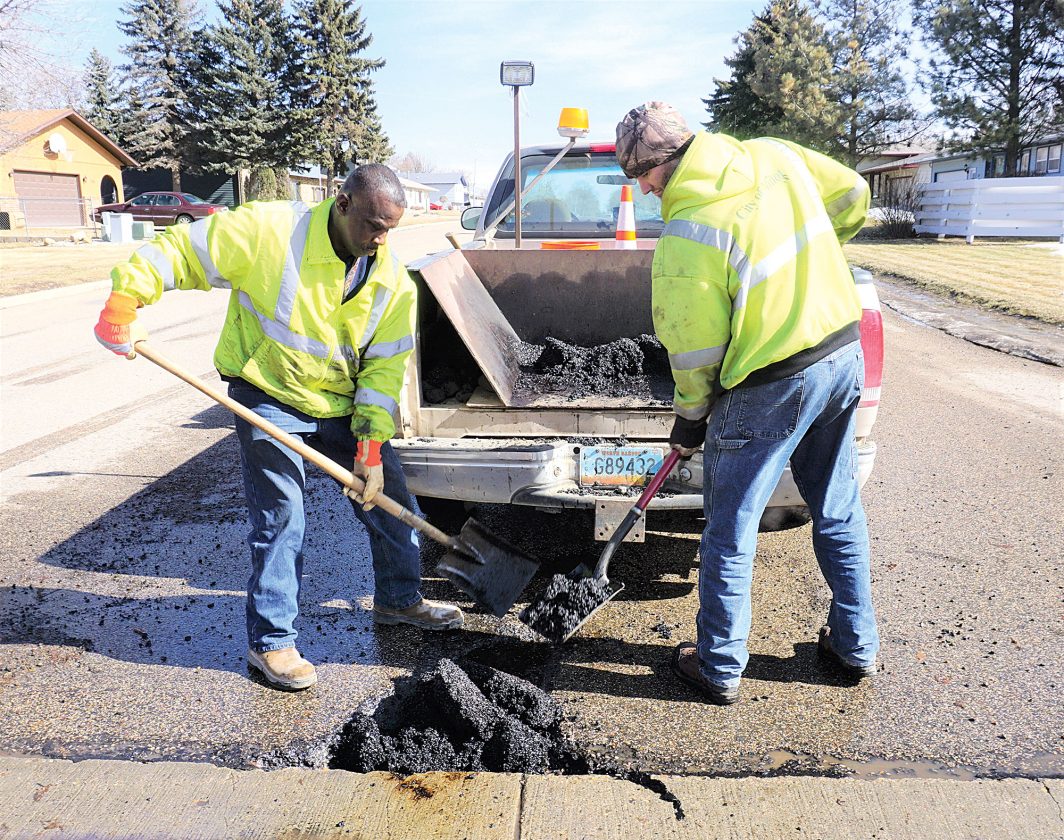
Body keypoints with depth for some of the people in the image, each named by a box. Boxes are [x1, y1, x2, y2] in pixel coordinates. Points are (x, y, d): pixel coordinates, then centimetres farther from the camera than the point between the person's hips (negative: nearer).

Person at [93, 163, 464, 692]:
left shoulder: (393, 282, -8)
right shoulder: (268, 231, -21)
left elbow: (384, 367, -6)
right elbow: (179, 251, -13)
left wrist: (372, 446, -12)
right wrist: (122, 306, -19)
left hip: (344, 406, 5)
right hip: (270, 399, -4)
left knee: (390, 500, 9)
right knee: (280, 520, -4)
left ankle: (399, 600, 31)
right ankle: (270, 642, 13)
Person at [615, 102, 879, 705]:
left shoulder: (687, 235, -18)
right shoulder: (776, 154, 2)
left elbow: (695, 348, -13)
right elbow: (851, 194, 17)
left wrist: (690, 416, 4)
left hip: (771, 385, -7)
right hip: (845, 353, 8)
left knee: (731, 532, 8)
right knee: (839, 513, 20)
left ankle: (720, 668, 20)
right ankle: (857, 646, 34)